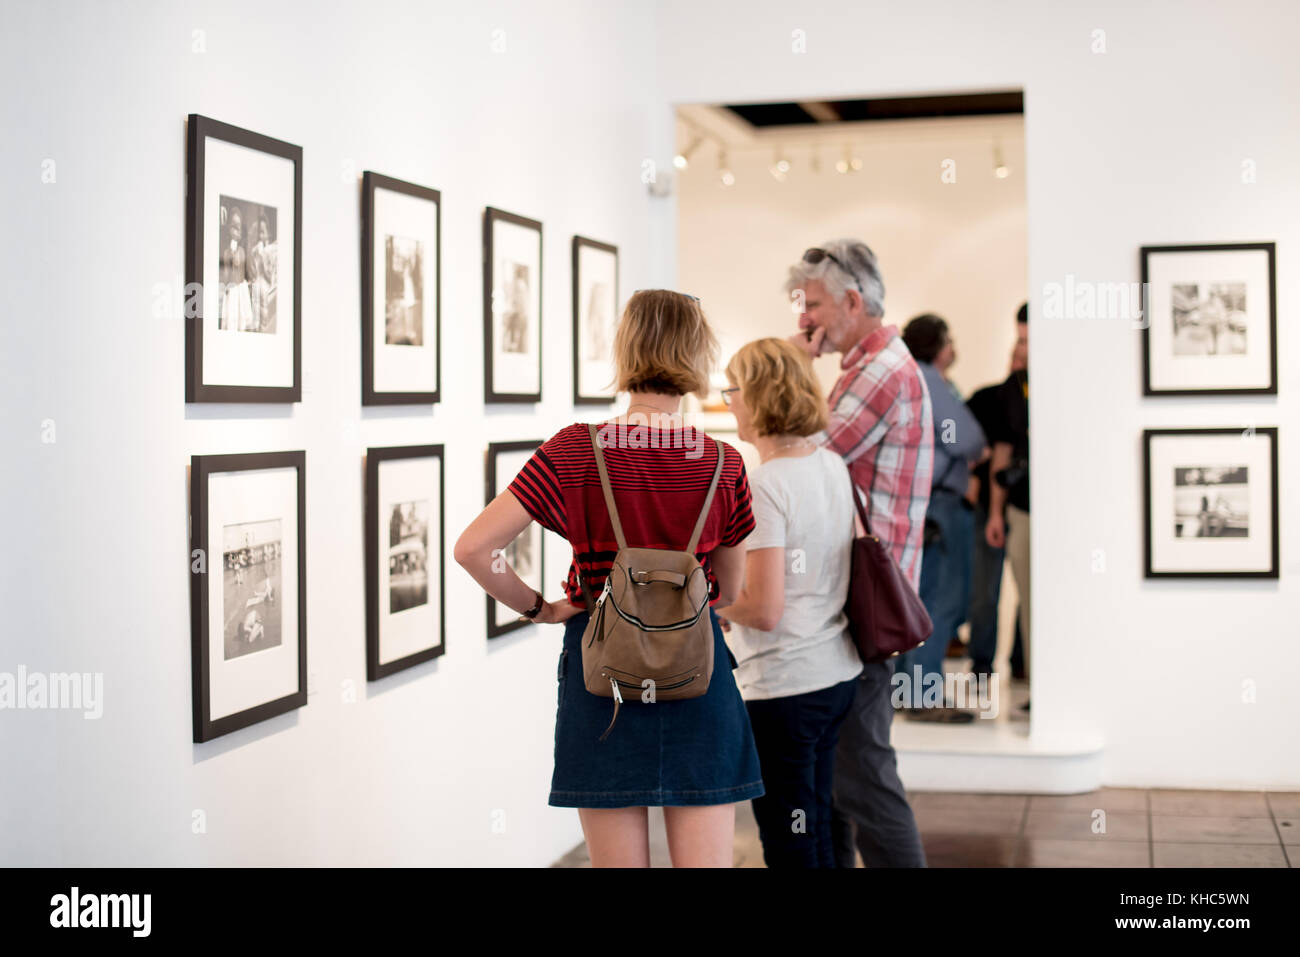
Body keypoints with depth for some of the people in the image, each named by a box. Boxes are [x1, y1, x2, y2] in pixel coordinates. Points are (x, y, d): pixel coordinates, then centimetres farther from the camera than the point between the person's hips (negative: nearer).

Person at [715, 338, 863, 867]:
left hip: (783, 686, -8)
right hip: (837, 671, 8)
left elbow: (764, 609, -22)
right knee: (817, 831, 19)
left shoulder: (763, 487, -19)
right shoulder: (833, 465, 6)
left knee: (788, 844, 3)